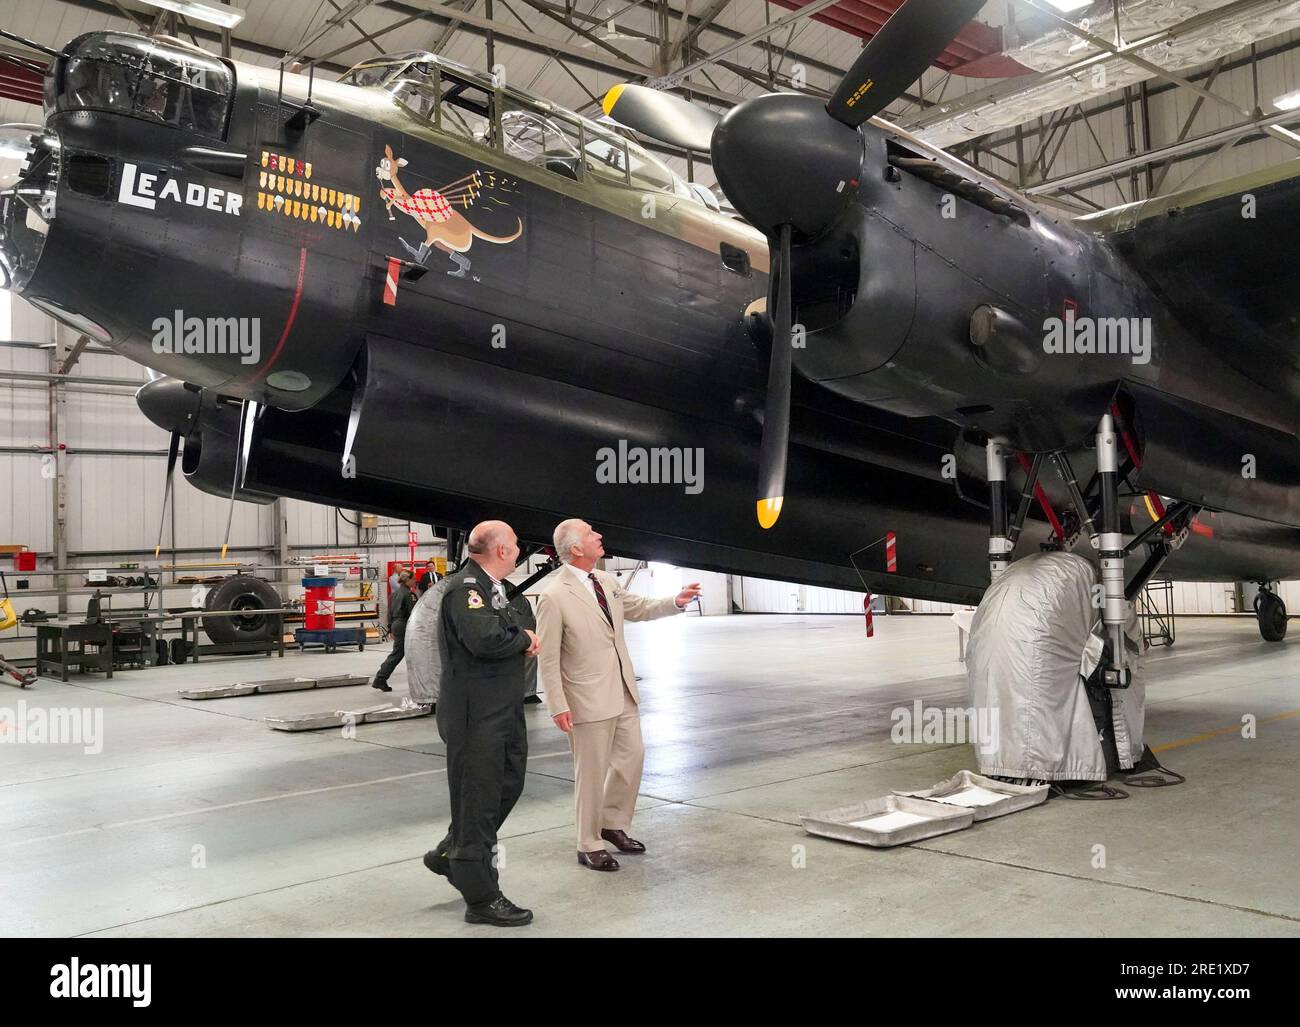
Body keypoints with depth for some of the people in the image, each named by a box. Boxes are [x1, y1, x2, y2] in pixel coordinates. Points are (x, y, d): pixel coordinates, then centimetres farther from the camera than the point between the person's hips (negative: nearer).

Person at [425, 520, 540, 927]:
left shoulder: (493, 587, 13)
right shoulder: (464, 587, -18)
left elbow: (511, 629, 22)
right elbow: (484, 639, -33)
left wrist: (525, 638, -1)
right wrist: (523, 639, -14)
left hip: (504, 709, 10)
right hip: (476, 714, -10)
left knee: (509, 784, 20)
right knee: (478, 798, 0)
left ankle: (450, 854, 37)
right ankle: (481, 898, 12)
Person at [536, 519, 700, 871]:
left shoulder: (607, 581, 5)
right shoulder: (554, 597, -17)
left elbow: (638, 608, 20)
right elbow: (548, 659, -14)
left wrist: (676, 602, 4)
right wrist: (558, 707, -17)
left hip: (623, 693, 7)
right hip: (588, 699, -7)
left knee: (632, 756, 15)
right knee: (592, 773, 4)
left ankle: (613, 823, 35)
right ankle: (589, 846, 21)